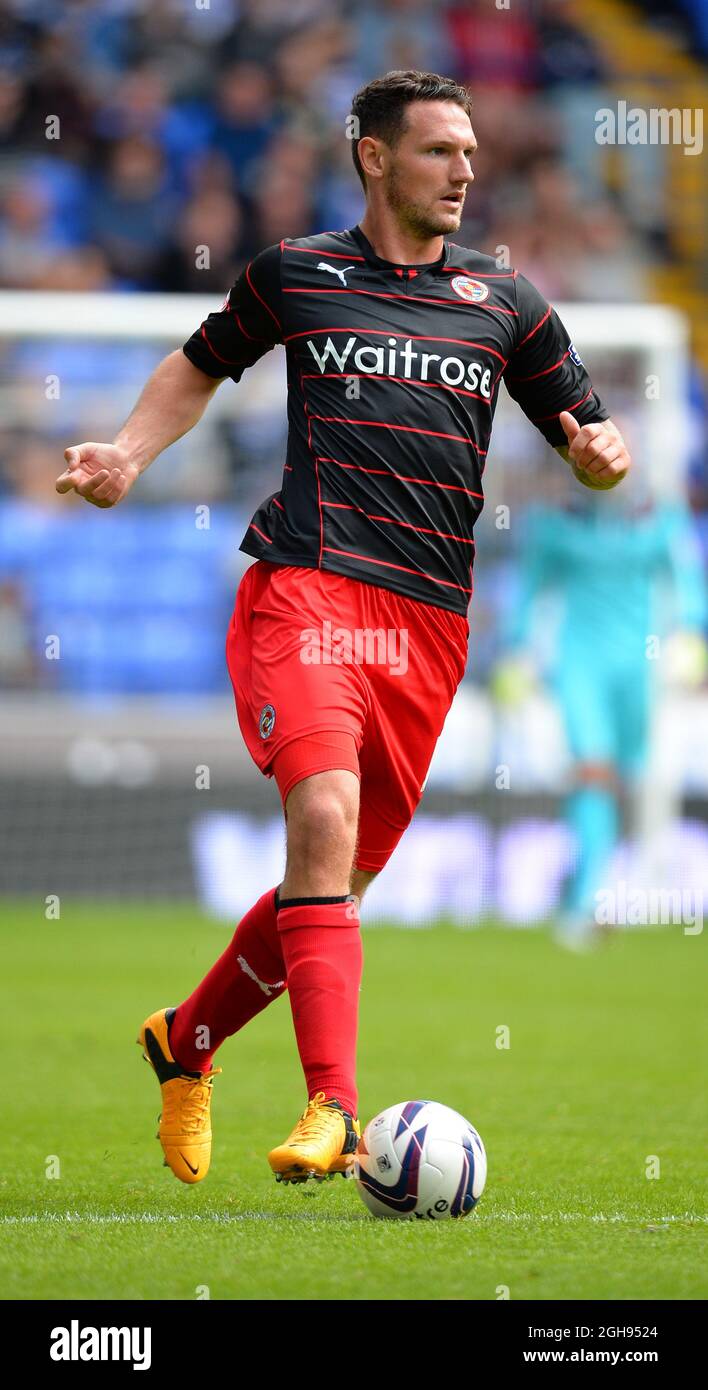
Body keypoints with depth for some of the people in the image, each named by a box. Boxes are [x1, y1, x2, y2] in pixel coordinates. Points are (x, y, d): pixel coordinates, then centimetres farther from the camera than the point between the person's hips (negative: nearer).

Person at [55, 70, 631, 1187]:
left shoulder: (504, 303, 14)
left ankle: (189, 1043, 32)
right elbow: (202, 364, 27)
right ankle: (333, 1109, -31)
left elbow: (592, 440, 19)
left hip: (431, 622, 4)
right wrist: (130, 453, 11)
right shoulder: (296, 274, 11)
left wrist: (602, 452, -5)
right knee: (325, 819, -25)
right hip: (306, 589, -3)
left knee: (343, 879, 7)